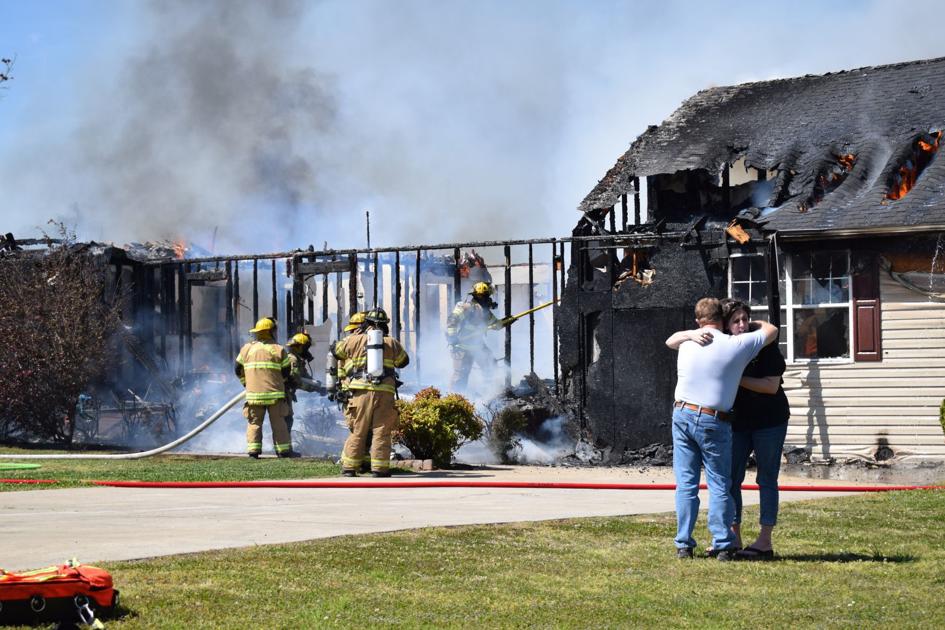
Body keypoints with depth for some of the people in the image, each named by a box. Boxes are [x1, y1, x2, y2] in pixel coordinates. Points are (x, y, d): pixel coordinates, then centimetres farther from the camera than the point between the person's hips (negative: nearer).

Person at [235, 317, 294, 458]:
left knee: (254, 423, 7)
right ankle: (283, 450, 4)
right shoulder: (279, 350, 0)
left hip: (254, 394, 1)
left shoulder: (247, 349, 7)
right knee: (278, 423, 5)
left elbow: (239, 370, 11)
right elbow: (286, 372, 4)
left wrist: (247, 384, 24)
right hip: (275, 394, -1)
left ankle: (253, 450, -2)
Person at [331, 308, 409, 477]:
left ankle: (349, 468, 8)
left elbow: (336, 351, 22)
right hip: (385, 393, 0)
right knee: (381, 432, 3)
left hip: (362, 392, 0)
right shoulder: (392, 343, 12)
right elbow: (404, 360, 27)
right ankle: (379, 469, 1)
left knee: (358, 431, 6)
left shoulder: (355, 340, 7)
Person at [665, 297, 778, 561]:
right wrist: (752, 323, 27)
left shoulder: (687, 343, 4)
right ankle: (723, 545, 0)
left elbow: (671, 339, 30)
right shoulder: (736, 345, -6)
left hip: (682, 415, 4)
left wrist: (692, 334, 25)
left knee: (686, 483, 6)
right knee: (719, 485, 3)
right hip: (714, 422, -3)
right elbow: (771, 331, 10)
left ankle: (683, 544, 6)